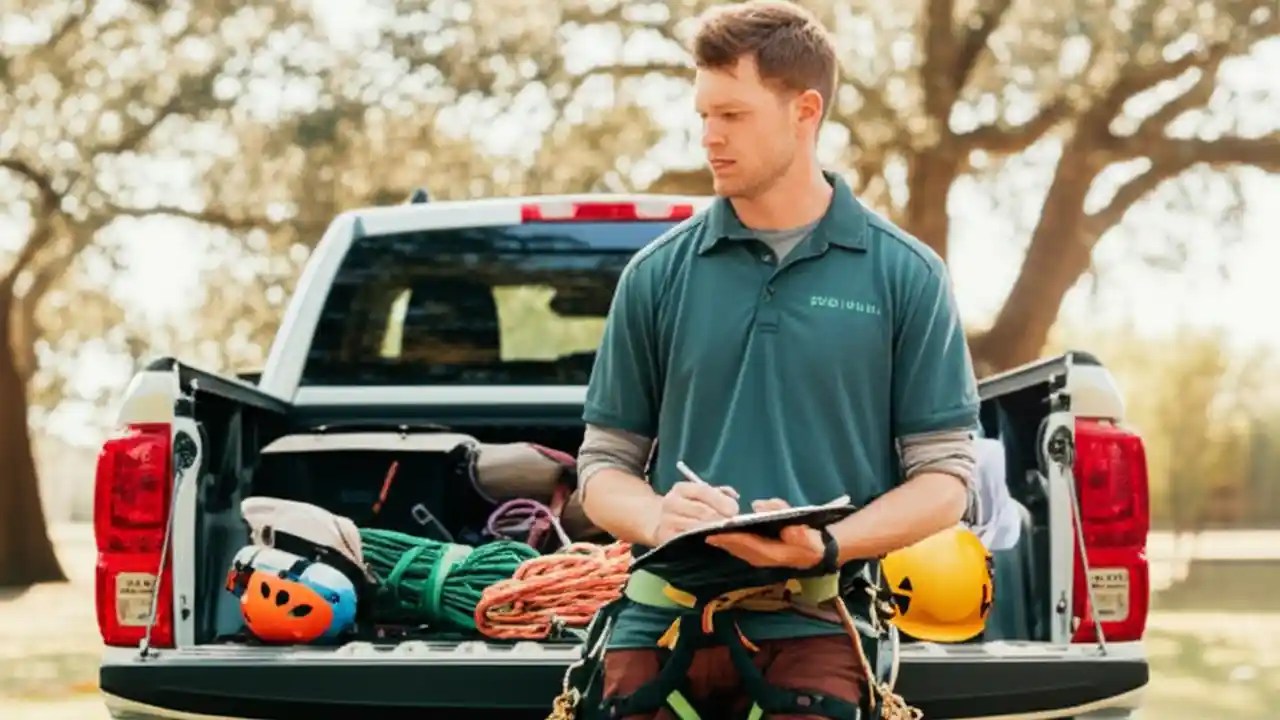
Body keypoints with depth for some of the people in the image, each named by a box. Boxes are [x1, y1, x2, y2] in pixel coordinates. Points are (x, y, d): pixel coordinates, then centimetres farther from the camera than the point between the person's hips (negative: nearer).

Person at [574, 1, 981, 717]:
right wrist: (659, 519, -9)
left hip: (813, 627, -2)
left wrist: (826, 545, -14)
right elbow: (604, 465, 13)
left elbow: (945, 476, 3)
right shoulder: (658, 274, 10)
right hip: (661, 623, 2)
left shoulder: (906, 276, 4)